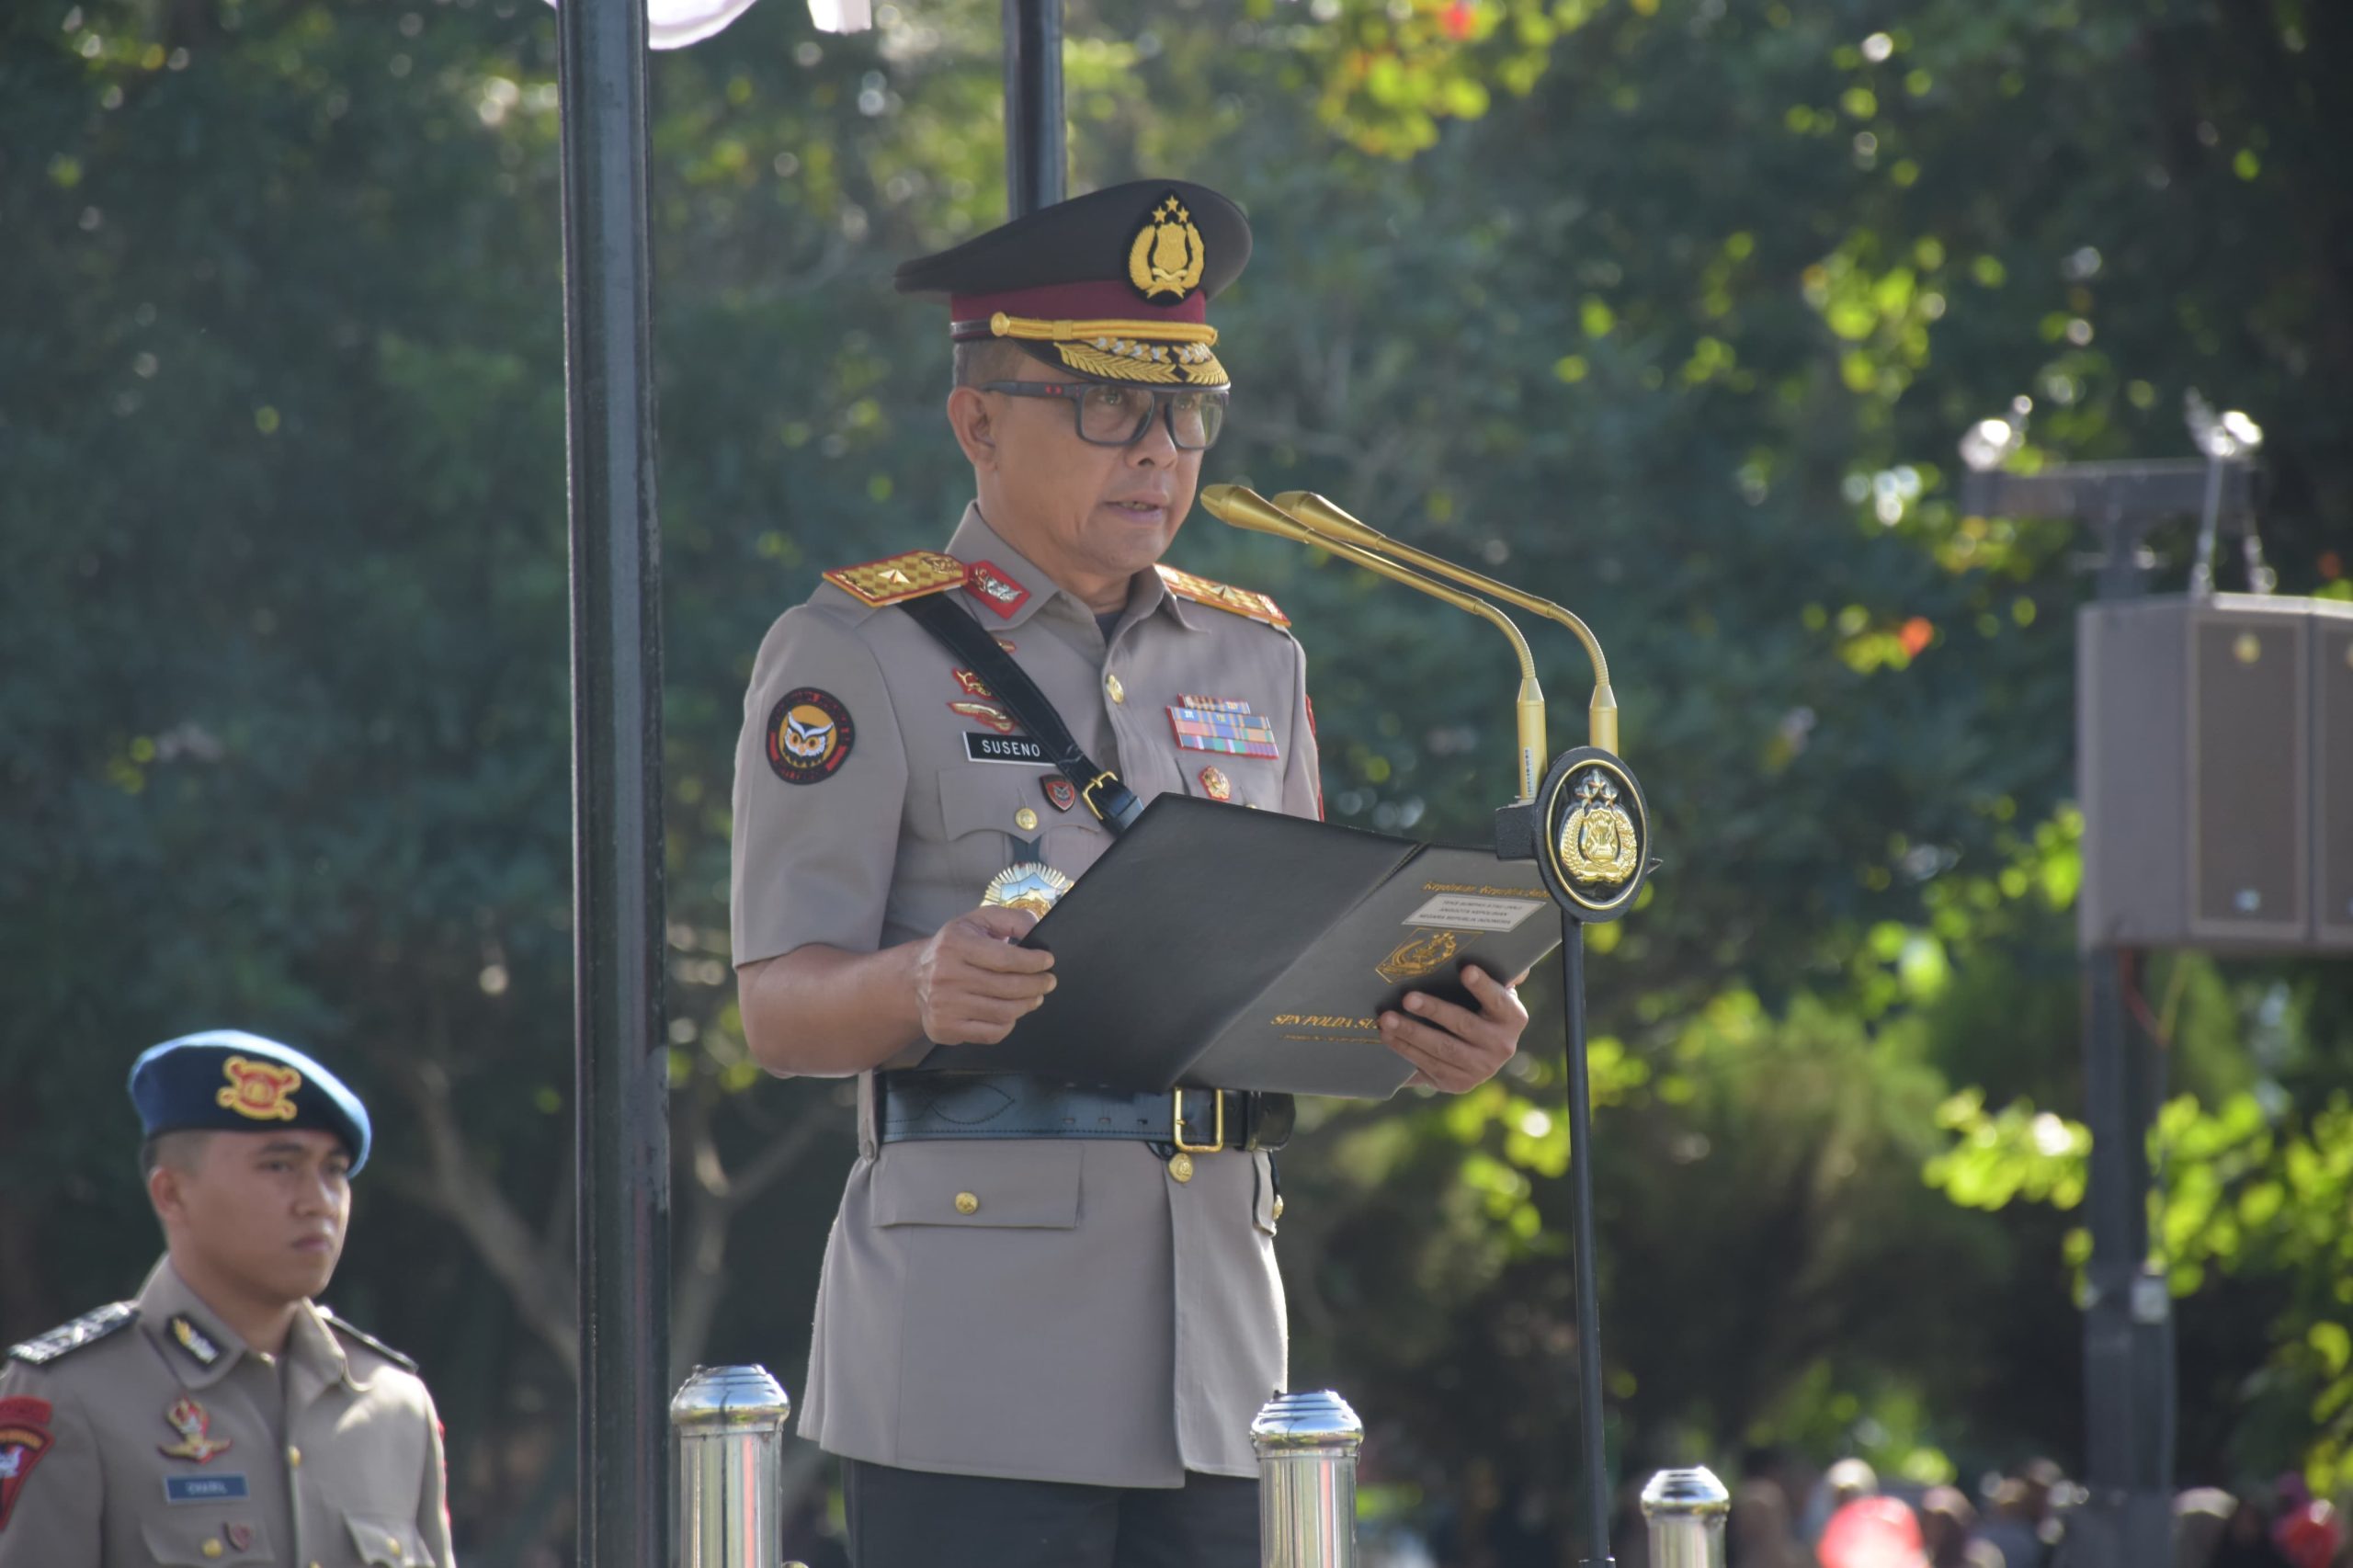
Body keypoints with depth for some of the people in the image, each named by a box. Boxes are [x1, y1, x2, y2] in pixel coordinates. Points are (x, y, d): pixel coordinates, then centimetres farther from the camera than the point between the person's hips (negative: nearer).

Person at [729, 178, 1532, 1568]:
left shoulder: (1254, 664, 18)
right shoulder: (856, 658, 0)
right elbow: (779, 1007, -6)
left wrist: (1424, 1033, -2)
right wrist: (921, 988, -29)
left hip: (1217, 1347, 6)